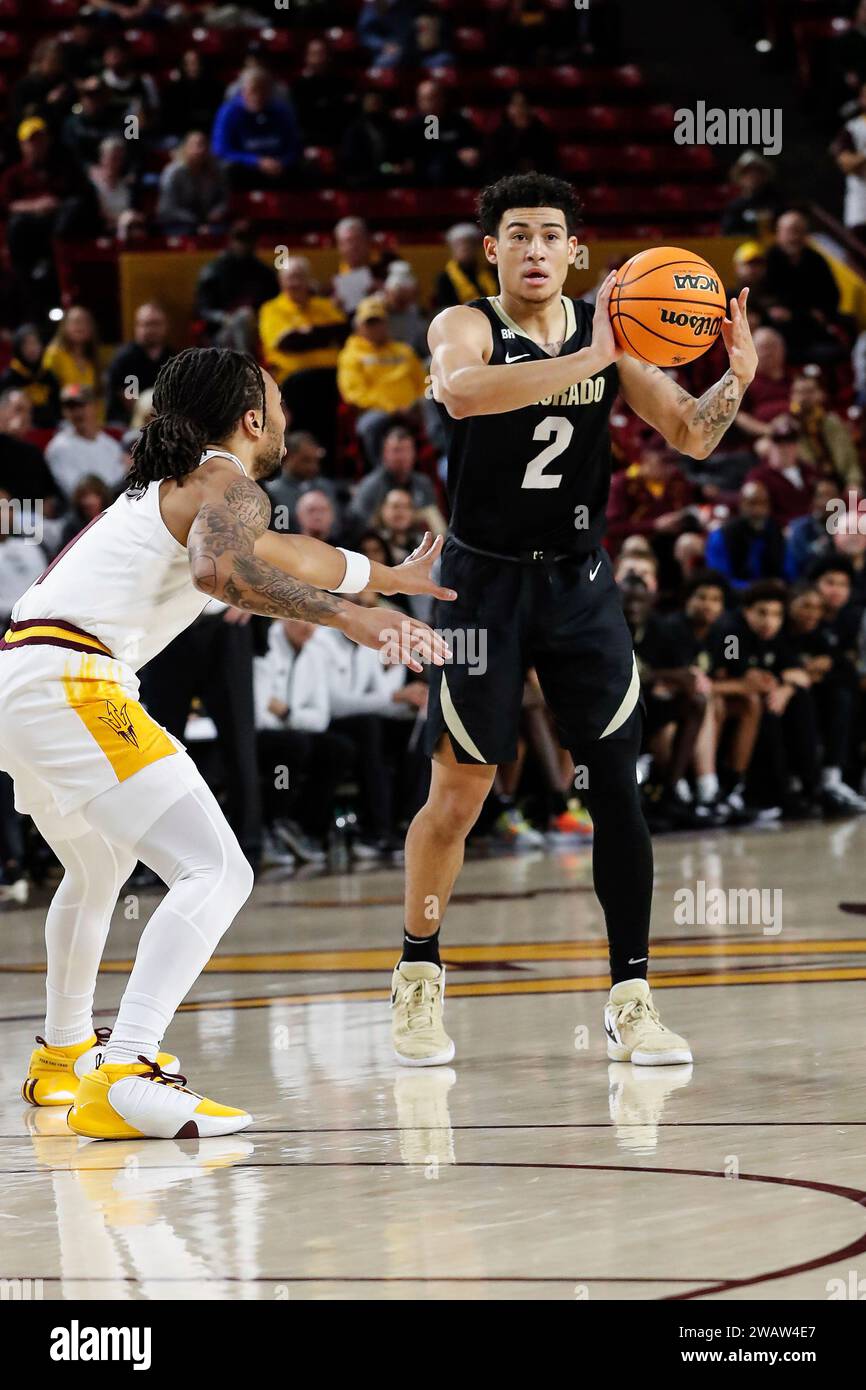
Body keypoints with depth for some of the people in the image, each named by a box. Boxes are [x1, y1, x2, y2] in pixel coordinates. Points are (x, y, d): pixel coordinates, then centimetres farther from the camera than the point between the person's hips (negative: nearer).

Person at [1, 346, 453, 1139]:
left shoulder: (166, 488, 30)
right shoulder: (229, 483, 1)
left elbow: (279, 555, 47)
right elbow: (217, 569, -23)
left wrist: (393, 578, 60)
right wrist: (347, 615, -29)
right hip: (71, 681, -10)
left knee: (97, 870, 34)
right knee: (216, 874, -16)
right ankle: (123, 1079, -30)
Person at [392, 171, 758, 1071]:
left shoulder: (608, 330, 1)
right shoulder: (465, 327, -10)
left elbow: (690, 436, 1)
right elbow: (463, 391, -34)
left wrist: (737, 380, -20)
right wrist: (590, 359, -42)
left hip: (579, 582, 3)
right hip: (484, 582, -3)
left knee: (617, 786, -3)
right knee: (457, 795, 1)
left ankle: (631, 1001, 4)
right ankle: (418, 981, 20)